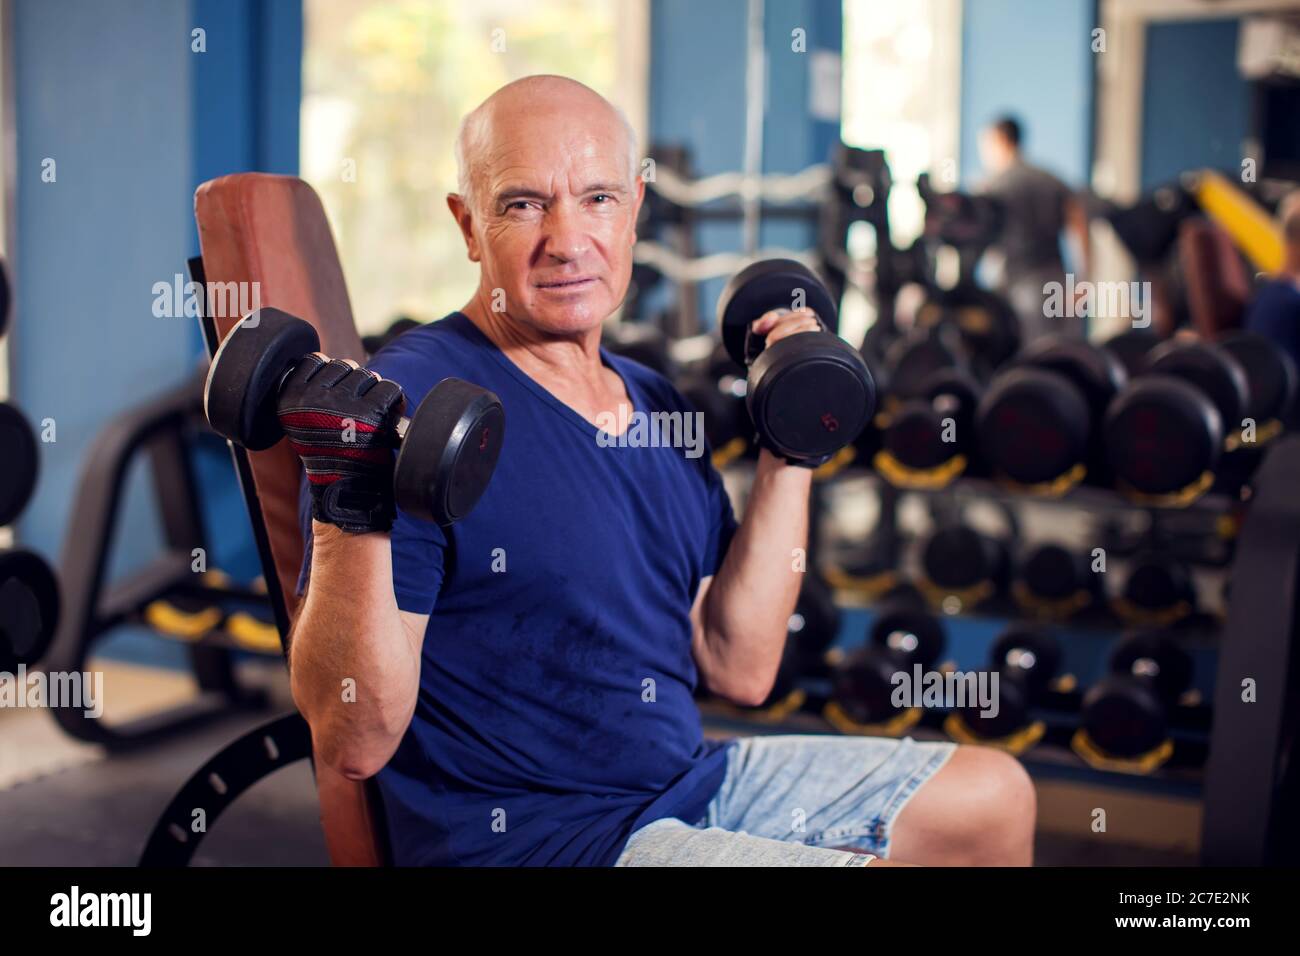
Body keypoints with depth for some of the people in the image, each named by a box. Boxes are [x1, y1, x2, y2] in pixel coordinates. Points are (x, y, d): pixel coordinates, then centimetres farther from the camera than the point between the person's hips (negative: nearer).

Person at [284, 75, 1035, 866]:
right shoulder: (409, 406, -17)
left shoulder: (657, 405, 7)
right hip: (530, 833, -8)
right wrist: (349, 511, -34)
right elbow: (356, 742, -21)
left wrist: (787, 454, 6)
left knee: (993, 797, 16)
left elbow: (738, 667, 6)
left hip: (692, 782, 8)